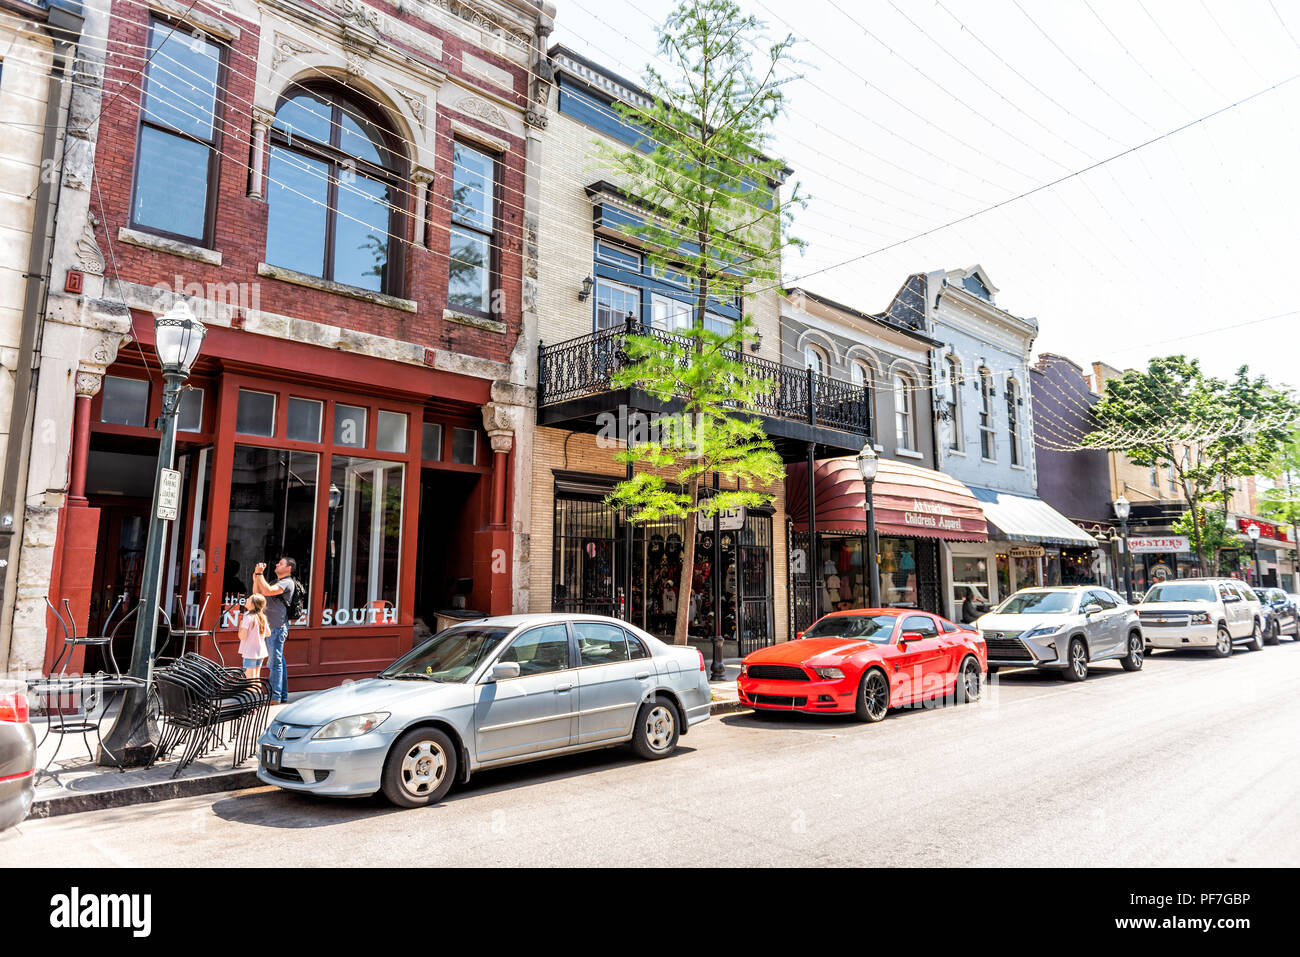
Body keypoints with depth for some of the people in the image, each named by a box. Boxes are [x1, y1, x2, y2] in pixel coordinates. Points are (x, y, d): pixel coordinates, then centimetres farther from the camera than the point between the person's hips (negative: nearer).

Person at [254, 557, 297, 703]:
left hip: (277, 627, -10)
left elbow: (267, 591, -26)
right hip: (270, 627, 10)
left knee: (275, 661, -8)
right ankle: (283, 695, 19)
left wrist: (260, 573, -16)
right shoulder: (277, 582, 21)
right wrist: (256, 578, 8)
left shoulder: (287, 583, -10)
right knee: (278, 661, 13)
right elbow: (257, 594, 20)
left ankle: (275, 696, -5)